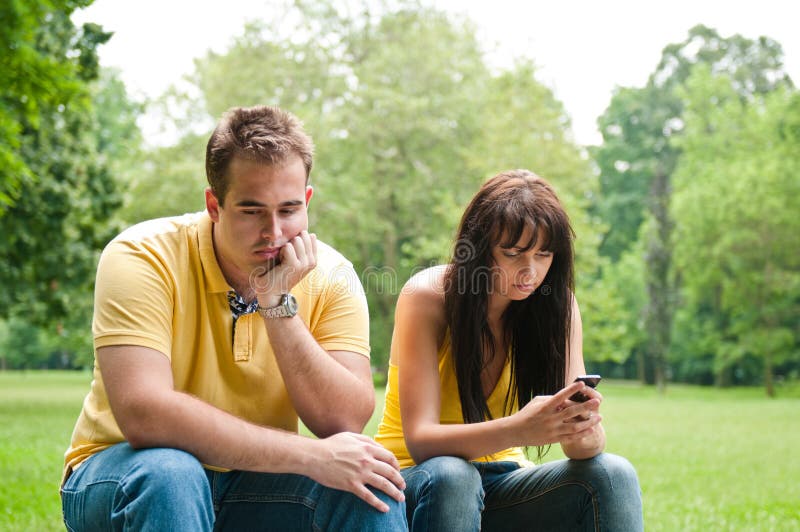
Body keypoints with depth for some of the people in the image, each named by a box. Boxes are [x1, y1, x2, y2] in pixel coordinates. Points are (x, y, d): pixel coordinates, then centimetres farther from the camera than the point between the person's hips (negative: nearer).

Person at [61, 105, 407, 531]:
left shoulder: (330, 277, -8)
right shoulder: (143, 257, -19)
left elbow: (347, 424, -18)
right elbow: (143, 415, -32)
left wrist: (279, 305, -26)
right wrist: (310, 456, -31)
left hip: (253, 483, 2)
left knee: (370, 481, -23)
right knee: (169, 472, -35)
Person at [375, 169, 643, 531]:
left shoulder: (556, 304, -6)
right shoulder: (427, 297, -17)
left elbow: (586, 447, -10)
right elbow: (419, 440, -25)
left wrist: (583, 430, -36)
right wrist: (517, 431, -43)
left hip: (497, 481, 3)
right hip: (418, 481, -3)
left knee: (613, 475, -23)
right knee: (450, 476, -37)